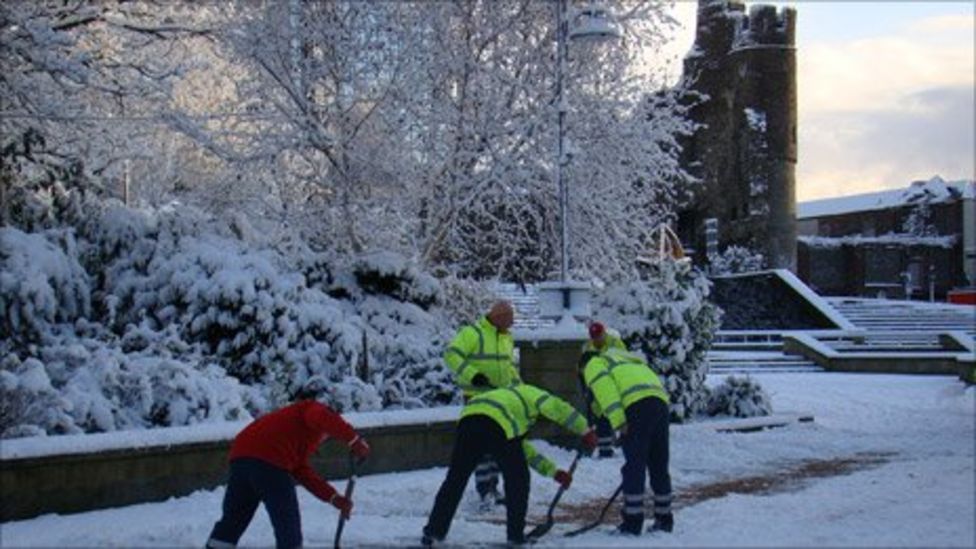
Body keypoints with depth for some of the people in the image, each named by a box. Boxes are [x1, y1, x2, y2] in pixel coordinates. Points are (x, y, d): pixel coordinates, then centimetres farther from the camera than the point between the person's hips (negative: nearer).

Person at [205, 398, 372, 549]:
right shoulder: (314, 408, 15)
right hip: (268, 461, -9)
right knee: (288, 522, 2)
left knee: (232, 519, 19)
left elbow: (302, 472, 26)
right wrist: (354, 439, -13)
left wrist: (334, 497, 21)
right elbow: (323, 418, -11)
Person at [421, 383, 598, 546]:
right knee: (517, 480, 12)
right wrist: (585, 431, 13)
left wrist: (554, 472, 41)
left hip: (467, 419, 7)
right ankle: (515, 534, 16)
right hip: (495, 426, -6)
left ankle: (433, 531, 12)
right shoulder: (529, 393, 28)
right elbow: (555, 407, 6)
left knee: (455, 479, 14)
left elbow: (525, 450, 43)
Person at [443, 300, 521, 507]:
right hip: (477, 396, -8)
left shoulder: (507, 337, 14)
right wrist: (472, 375, -26)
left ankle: (492, 488, 20)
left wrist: (517, 385, 14)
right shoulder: (472, 333, -12)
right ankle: (485, 490, -9)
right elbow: (451, 355, -18)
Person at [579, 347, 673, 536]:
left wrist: (618, 421, -15)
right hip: (661, 401, 7)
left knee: (634, 465, -4)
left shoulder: (594, 365, 18)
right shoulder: (627, 361, 40)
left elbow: (604, 387, -5)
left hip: (637, 405, -7)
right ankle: (664, 519, 21)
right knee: (659, 466, 14)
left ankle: (633, 522, -5)